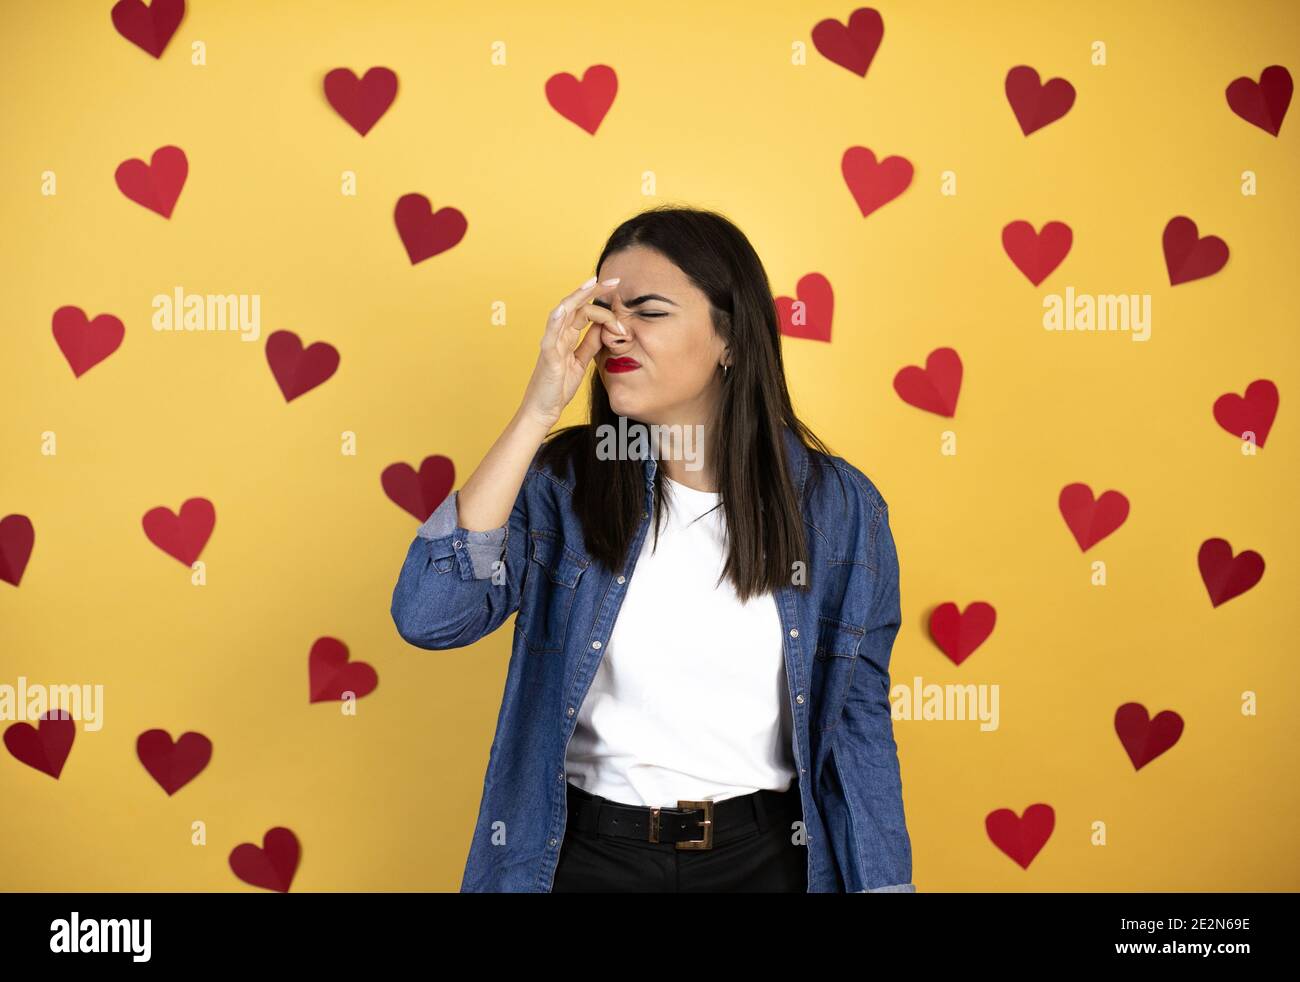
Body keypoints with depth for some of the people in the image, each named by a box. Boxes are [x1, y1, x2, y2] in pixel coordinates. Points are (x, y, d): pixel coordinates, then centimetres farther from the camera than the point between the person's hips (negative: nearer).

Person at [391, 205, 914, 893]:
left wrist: (880, 883, -2)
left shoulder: (839, 507, -6)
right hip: (586, 856, 0)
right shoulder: (564, 481, -8)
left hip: (762, 858, 1)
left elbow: (857, 722, 0)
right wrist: (537, 411, -23)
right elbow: (427, 616, -22)